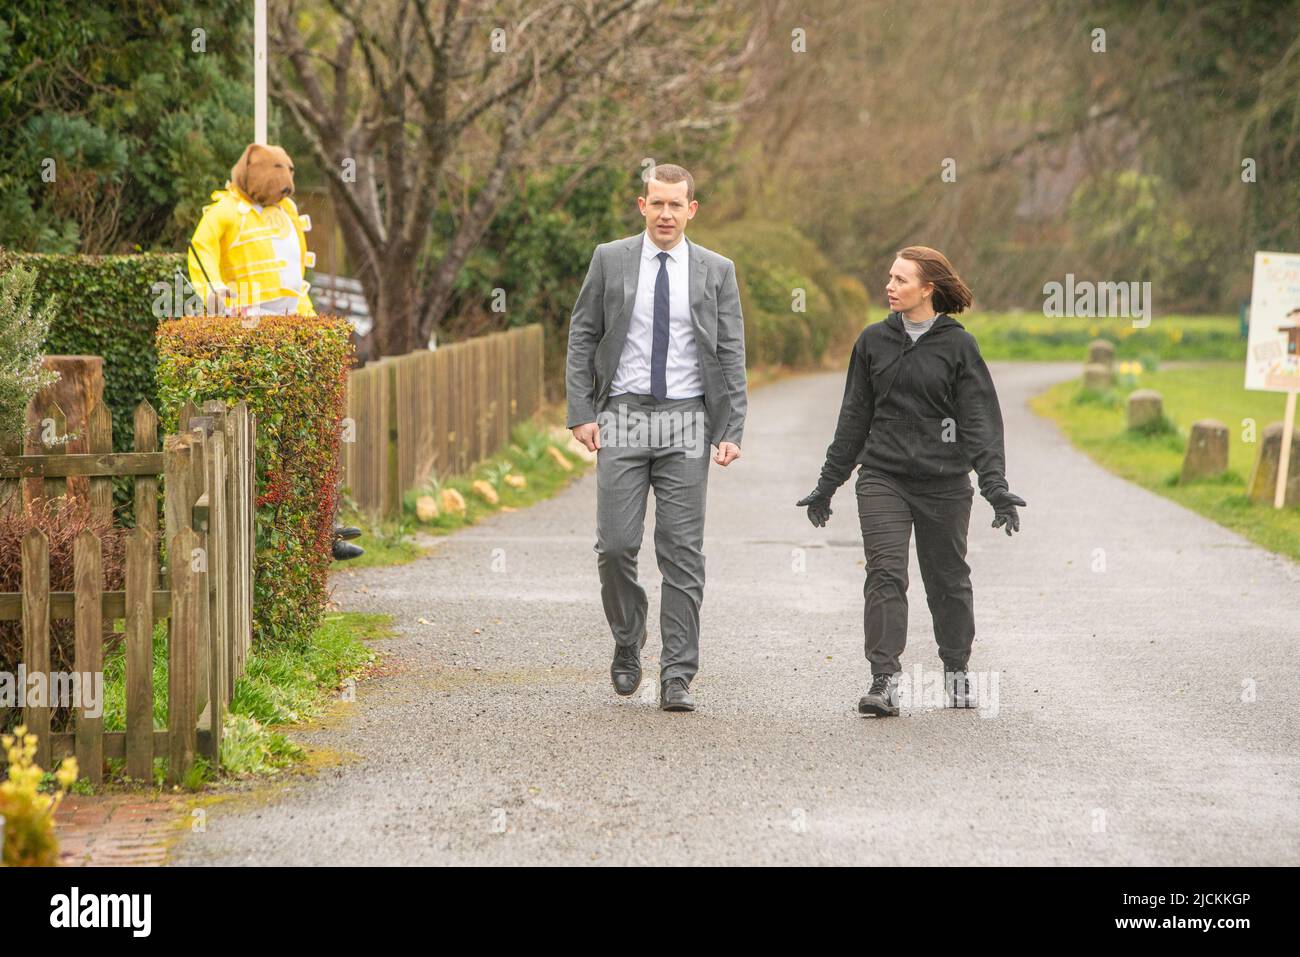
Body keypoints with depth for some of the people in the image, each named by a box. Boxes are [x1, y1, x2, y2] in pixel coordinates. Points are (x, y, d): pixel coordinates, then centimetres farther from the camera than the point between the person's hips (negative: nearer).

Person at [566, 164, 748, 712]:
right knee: (616, 544, -5)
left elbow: (731, 357, 5)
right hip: (622, 419, 0)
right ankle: (627, 646, 20)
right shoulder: (610, 260, 5)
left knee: (682, 553, -2)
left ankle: (677, 679, 0)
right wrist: (581, 413, -2)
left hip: (686, 422, 0)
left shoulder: (716, 271, 6)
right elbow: (582, 338, 7)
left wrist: (732, 431, -3)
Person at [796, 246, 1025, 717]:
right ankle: (885, 681, -16)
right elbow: (855, 415, 14)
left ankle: (956, 672, 27)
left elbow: (980, 419, -3)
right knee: (885, 574, -12)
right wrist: (828, 483, 15)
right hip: (882, 478, 1)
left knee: (948, 579, 9)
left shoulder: (959, 346, 0)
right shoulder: (873, 341, 8)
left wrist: (994, 484, -14)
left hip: (944, 482, -1)